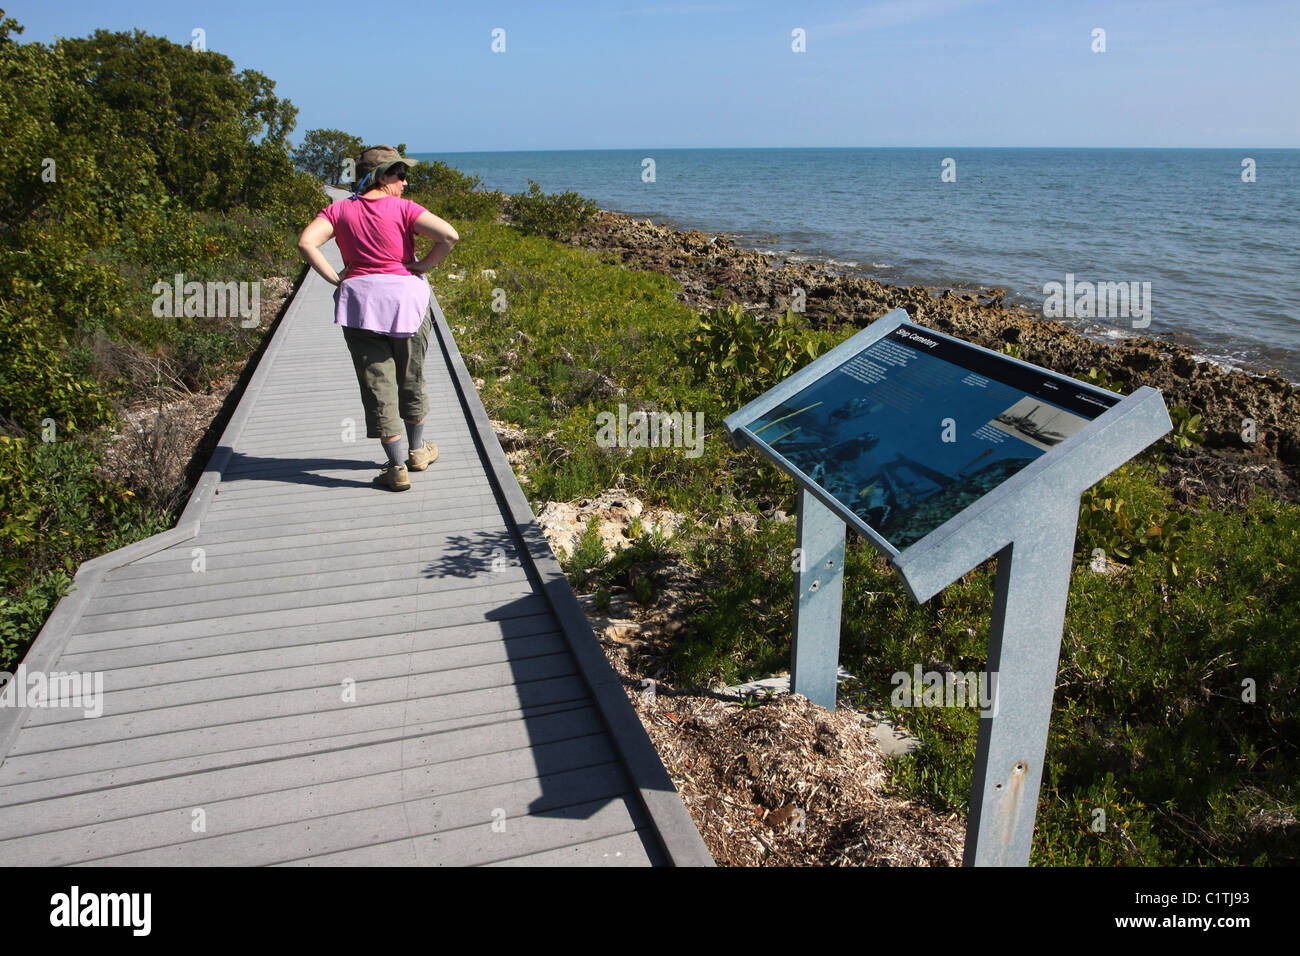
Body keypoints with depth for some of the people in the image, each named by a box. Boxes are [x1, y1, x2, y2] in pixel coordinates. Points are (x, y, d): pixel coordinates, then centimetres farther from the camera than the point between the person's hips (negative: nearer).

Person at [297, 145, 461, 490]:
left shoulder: (339, 210, 4)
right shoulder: (403, 209, -4)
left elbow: (306, 243, -9)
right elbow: (449, 235, -16)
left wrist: (335, 278, -1)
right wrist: (421, 267, -5)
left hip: (358, 300, 1)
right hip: (405, 296, -1)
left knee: (377, 385, 4)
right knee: (411, 380, 16)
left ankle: (398, 468, 3)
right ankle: (417, 451, 30)